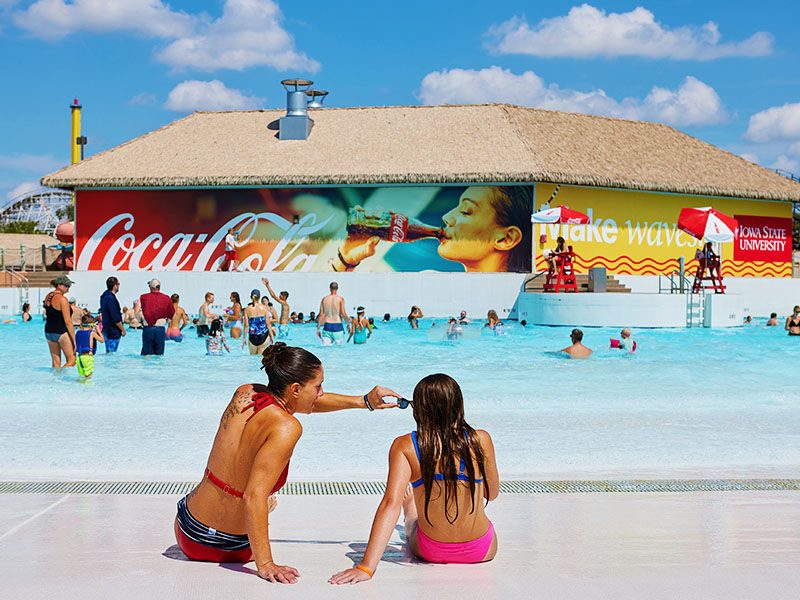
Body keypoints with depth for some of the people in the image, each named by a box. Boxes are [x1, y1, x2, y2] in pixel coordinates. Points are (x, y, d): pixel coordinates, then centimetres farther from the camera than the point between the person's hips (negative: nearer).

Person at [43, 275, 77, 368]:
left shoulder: (47, 297, 9)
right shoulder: (62, 299, -17)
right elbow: (68, 322, -18)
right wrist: (74, 340, -14)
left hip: (48, 332, 8)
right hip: (61, 332, -8)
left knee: (55, 362, 12)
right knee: (72, 360, 1)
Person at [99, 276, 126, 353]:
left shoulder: (105, 297, 12)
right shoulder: (111, 298, -19)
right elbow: (116, 318, -22)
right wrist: (123, 329, -11)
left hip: (107, 331, 10)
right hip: (113, 332, -10)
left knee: (108, 353, 13)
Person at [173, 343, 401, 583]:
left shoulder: (245, 393, -4)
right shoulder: (286, 428, -25)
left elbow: (302, 402, 13)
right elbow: (253, 497, -31)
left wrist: (364, 401, 16)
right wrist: (265, 564, -28)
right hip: (232, 549, -4)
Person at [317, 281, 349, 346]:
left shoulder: (324, 299, 5)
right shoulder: (340, 299, -4)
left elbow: (321, 314, 4)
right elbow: (343, 314, -12)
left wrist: (318, 328, 9)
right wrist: (348, 321, 7)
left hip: (327, 327, 2)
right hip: (338, 327, -2)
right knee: (339, 346, 8)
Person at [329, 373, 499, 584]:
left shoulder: (404, 446, -17)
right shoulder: (481, 440, -14)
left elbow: (391, 503, -25)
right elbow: (492, 494, 1)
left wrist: (366, 566, -27)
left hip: (430, 552, 0)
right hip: (482, 551, 0)